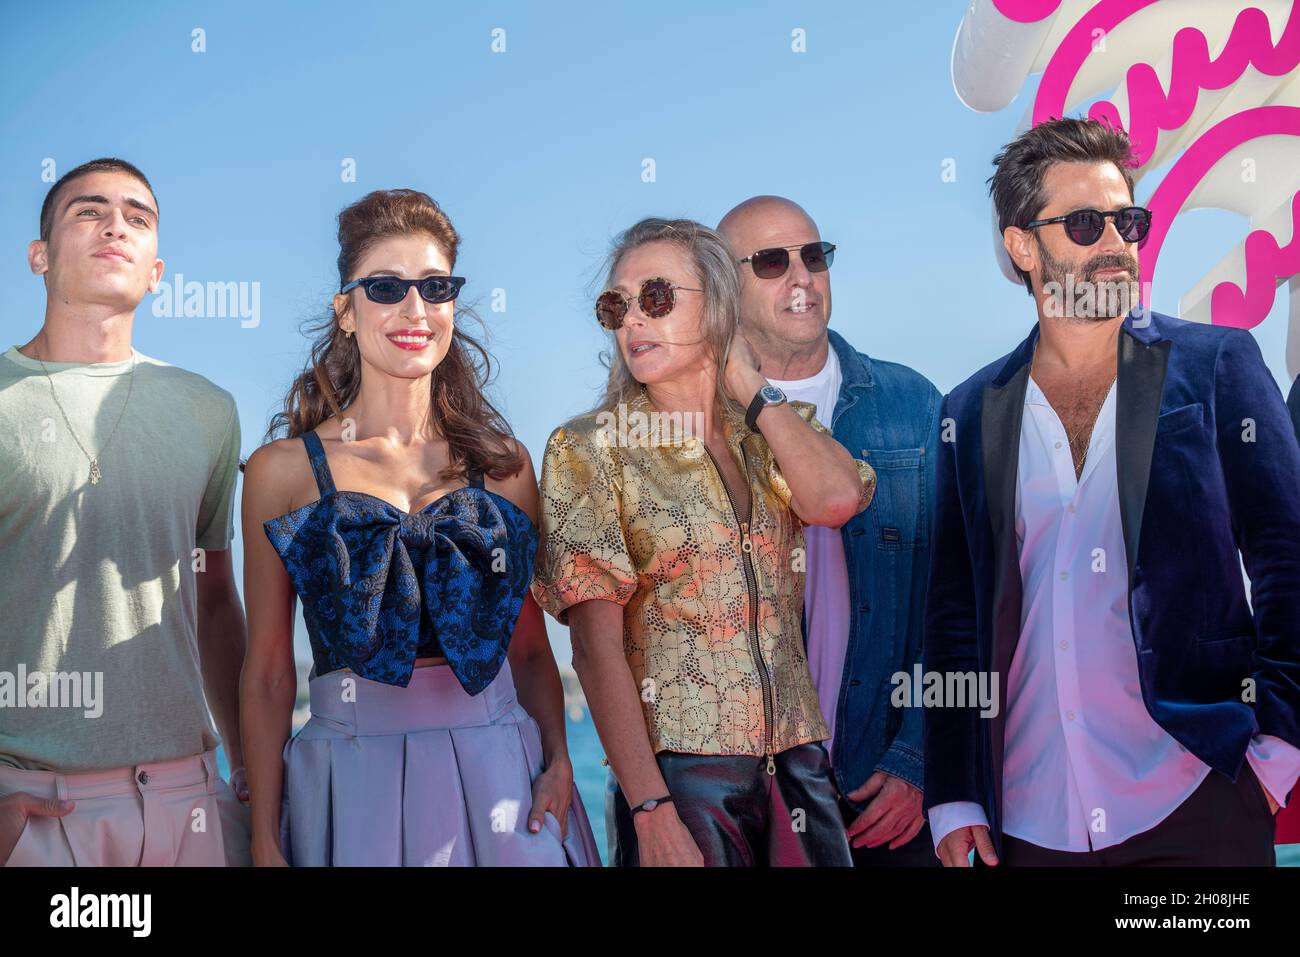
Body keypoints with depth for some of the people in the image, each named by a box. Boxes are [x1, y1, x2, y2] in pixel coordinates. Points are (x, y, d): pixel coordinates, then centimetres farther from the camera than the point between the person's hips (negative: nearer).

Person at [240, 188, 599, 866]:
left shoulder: (502, 461, 5)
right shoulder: (282, 470, -1)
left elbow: (530, 646, 10)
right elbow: (267, 671, 0)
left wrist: (558, 761, -6)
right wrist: (265, 840, -4)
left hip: (500, 775, 2)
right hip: (355, 782, -2)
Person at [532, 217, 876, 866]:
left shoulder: (769, 433, 9)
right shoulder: (588, 448, -3)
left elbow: (838, 499, -14)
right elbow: (596, 645, -10)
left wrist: (747, 383, -2)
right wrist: (651, 813, -18)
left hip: (798, 765, 4)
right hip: (677, 774, -3)